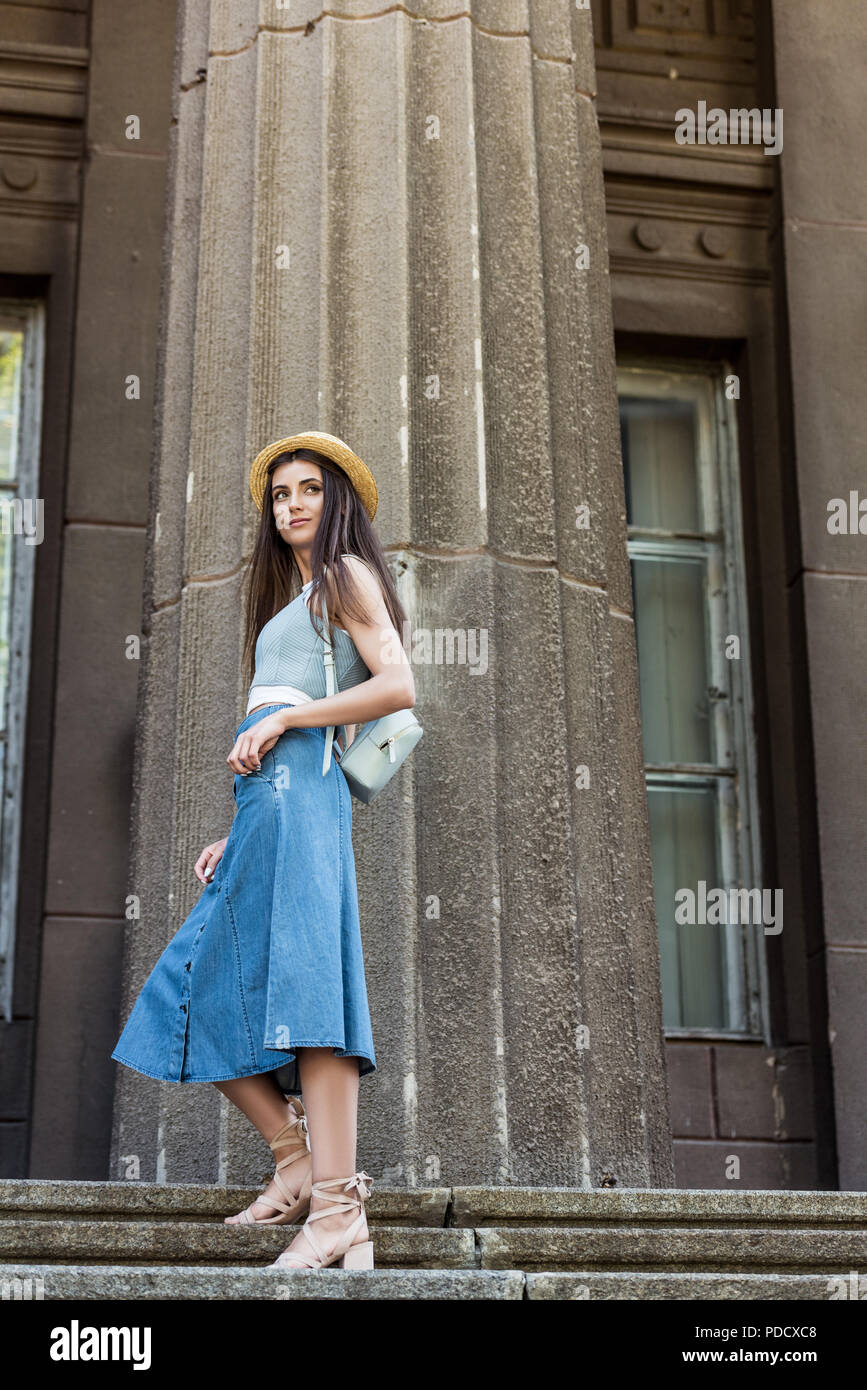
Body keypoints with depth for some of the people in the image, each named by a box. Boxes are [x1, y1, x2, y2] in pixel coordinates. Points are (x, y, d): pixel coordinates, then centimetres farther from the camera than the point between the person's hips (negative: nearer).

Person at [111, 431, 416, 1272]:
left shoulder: (346, 575, 7)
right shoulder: (294, 602, 32)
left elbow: (399, 686, -8)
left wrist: (281, 718, -9)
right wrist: (238, 835, 20)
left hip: (298, 786, -10)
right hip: (267, 797, 10)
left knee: (300, 975, -21)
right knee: (201, 990, 4)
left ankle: (338, 1210, -29)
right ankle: (299, 1164, 1)